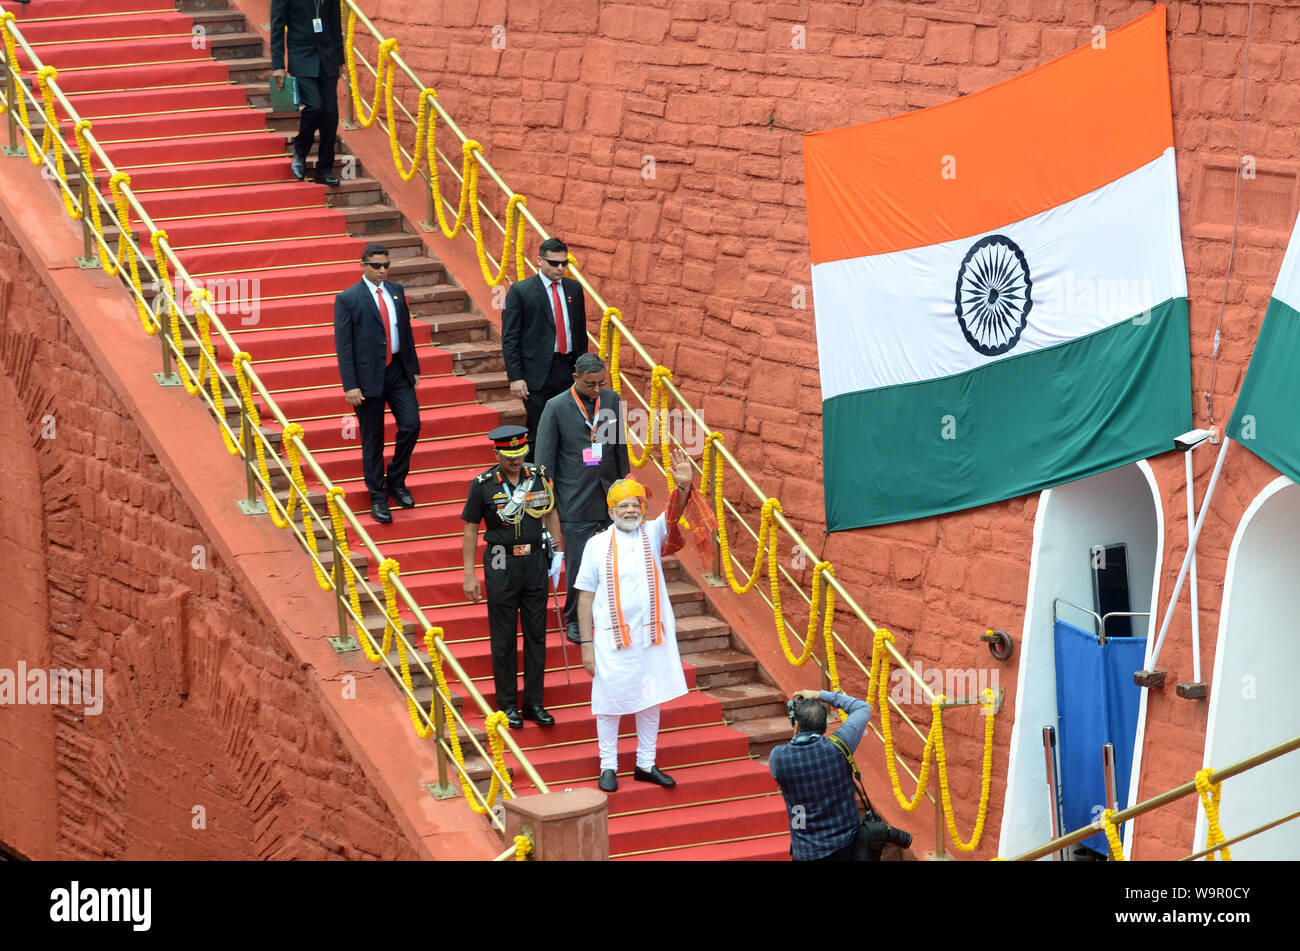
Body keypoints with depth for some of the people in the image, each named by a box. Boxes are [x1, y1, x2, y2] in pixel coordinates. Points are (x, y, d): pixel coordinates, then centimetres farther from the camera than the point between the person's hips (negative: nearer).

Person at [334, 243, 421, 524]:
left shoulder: (396, 291, 8)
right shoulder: (348, 299, -8)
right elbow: (343, 345, -10)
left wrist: (414, 368, 13)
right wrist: (350, 386, -15)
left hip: (398, 371, 4)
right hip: (368, 376, -4)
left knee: (411, 425, -2)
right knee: (372, 439, 4)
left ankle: (396, 481, 21)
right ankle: (378, 498, 14)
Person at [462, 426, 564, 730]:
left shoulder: (539, 477, -1)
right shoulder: (482, 485, -10)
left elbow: (550, 513, 13)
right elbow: (470, 530, -5)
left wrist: (558, 553, 8)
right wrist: (469, 575, -6)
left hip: (535, 561, 3)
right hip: (501, 566, -3)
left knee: (536, 634, 8)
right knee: (503, 638, 4)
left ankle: (534, 703, 17)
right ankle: (507, 705, 14)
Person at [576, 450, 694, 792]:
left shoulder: (652, 534, 3)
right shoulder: (597, 545, -1)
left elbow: (673, 515, -18)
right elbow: (585, 597, -1)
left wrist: (683, 487, -38)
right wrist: (586, 645, -5)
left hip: (652, 636, 2)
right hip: (612, 638, -2)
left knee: (650, 701, 10)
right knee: (609, 703, 3)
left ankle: (646, 764, 22)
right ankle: (608, 767, 14)